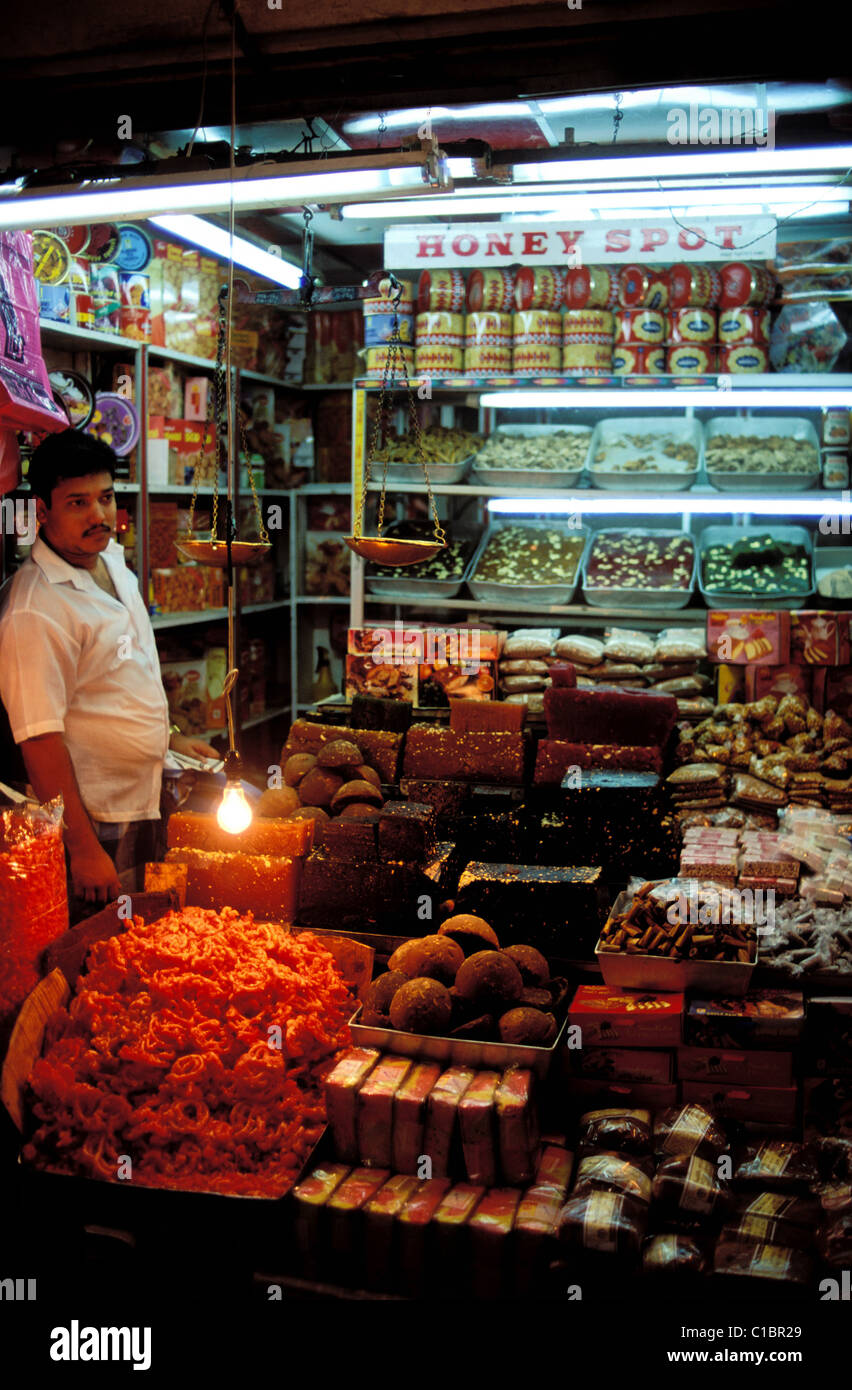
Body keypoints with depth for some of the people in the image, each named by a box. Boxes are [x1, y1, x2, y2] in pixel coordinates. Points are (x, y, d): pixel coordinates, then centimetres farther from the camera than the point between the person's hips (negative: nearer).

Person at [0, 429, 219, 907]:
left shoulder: (114, 561, 5)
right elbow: (40, 740, -26)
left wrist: (168, 734, 21)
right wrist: (83, 849, -26)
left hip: (145, 800, 8)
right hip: (96, 822, -8)